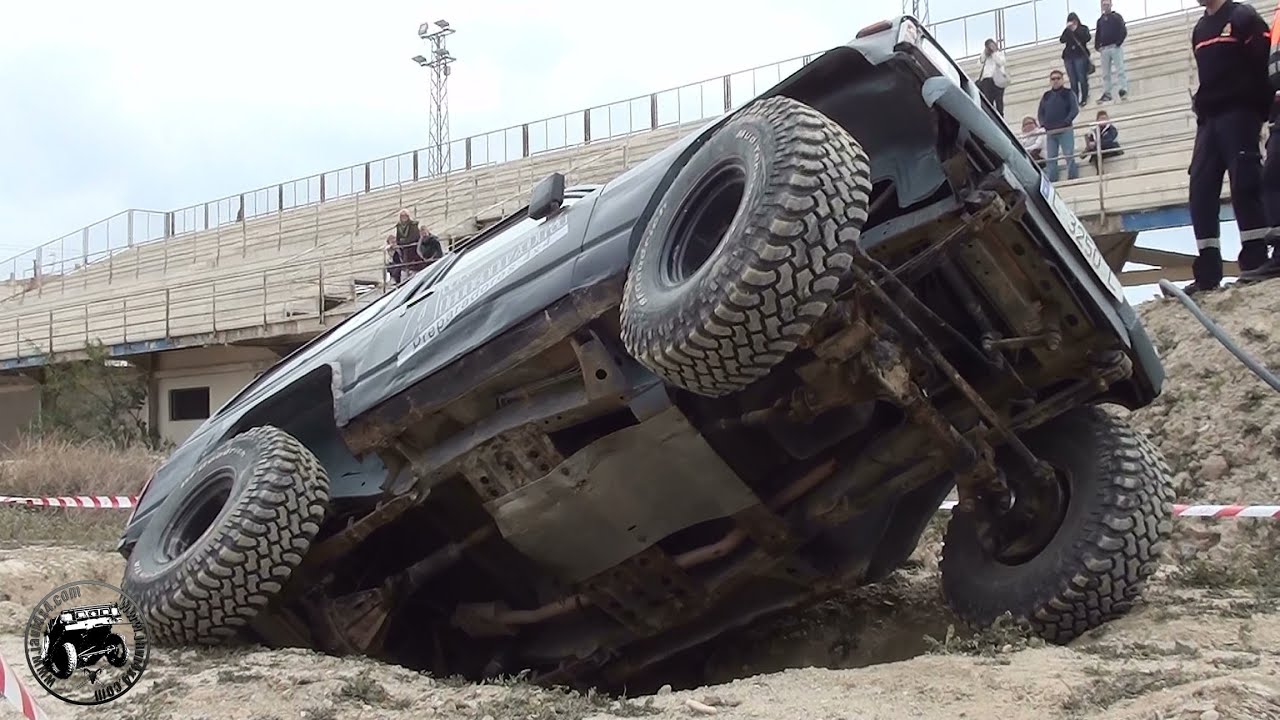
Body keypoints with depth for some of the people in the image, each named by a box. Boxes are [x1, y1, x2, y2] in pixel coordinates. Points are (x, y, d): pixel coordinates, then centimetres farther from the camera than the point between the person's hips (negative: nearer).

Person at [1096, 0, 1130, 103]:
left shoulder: (1117, 17, 4)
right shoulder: (1100, 20, 16)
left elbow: (1124, 31, -5)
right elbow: (1097, 35, 18)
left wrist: (1118, 43, -14)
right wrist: (1097, 46, 3)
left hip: (1116, 47, -4)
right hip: (1104, 49, 4)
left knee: (1120, 70, -10)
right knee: (1105, 73, 4)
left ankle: (1123, 89, -13)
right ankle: (1106, 93, 6)